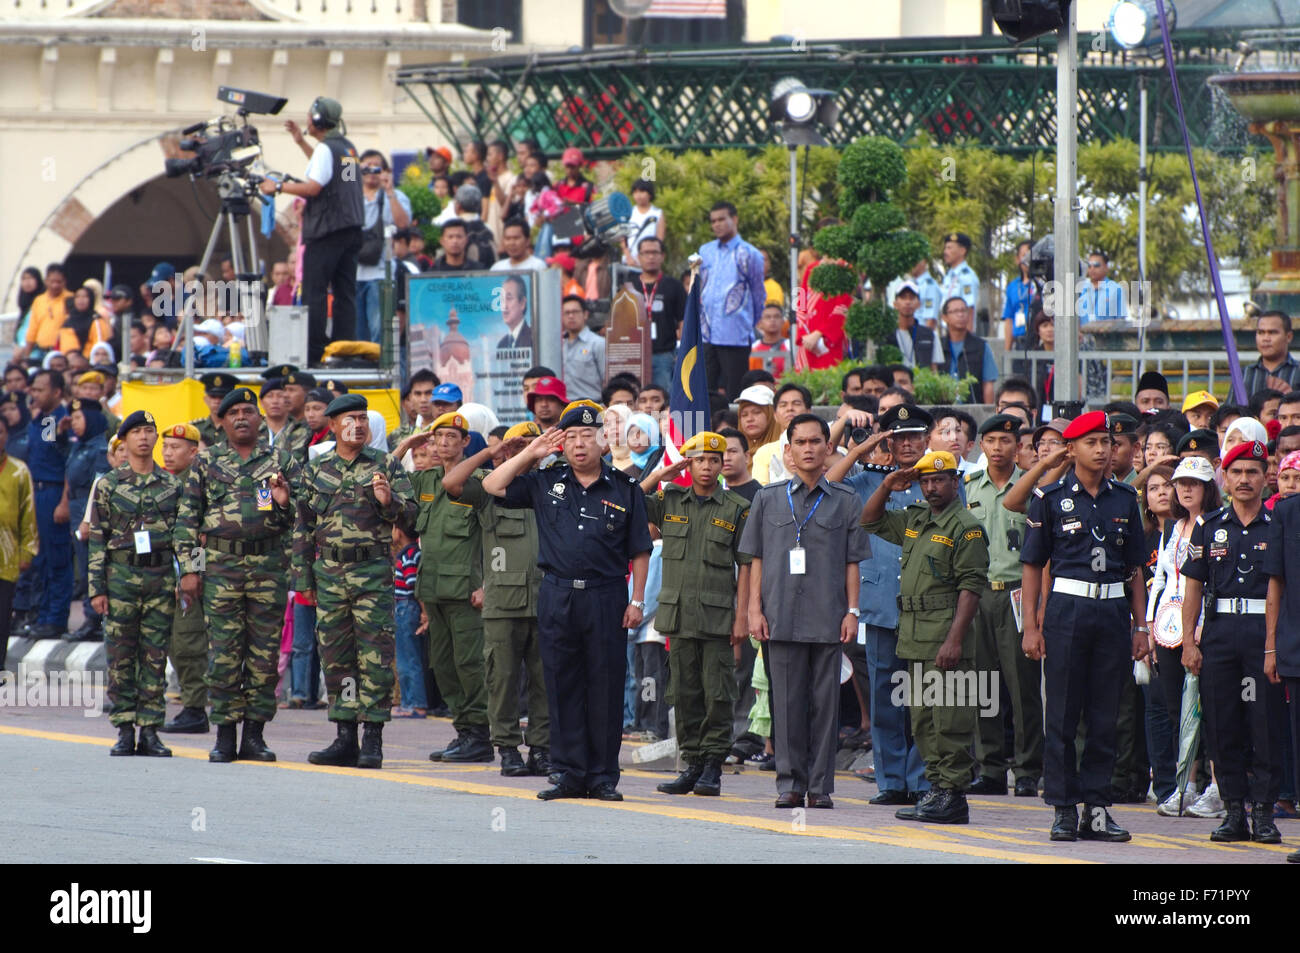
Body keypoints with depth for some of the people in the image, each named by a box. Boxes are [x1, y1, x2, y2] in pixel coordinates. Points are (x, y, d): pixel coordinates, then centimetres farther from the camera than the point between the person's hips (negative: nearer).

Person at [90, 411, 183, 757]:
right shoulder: (109, 485, 4)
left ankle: (150, 732, 5)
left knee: (156, 657, 1)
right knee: (121, 657, 0)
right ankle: (124, 731, 5)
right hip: (121, 575, -1)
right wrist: (97, 587, -3)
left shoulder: (171, 485, 9)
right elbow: (97, 538, 2)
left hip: (161, 577, 1)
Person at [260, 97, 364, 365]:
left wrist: (278, 187, -8)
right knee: (345, 291, 7)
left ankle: (313, 351, -10)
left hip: (326, 232, -8)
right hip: (352, 227, 8)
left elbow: (313, 187, -19)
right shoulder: (348, 148, 15)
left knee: (314, 292, -6)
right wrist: (301, 143, 35)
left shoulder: (325, 149, -11)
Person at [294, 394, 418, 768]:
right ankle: (345, 738, 12)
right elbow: (302, 526, 15)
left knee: (375, 657, -6)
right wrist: (303, 577, 12)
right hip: (329, 572, 3)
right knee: (336, 656, 5)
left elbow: (410, 515, 3)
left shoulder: (386, 467, 4)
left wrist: (388, 502, -18)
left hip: (373, 570, -3)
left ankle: (373, 740, -4)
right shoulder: (316, 470, 11)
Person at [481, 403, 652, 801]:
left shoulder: (624, 489, 5)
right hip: (557, 596, 2)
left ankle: (603, 776, 6)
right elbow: (493, 486, 7)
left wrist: (637, 600, 0)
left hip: (606, 596, -2)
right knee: (562, 686, 3)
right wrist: (530, 453, 3)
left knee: (605, 686, 0)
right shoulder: (546, 483, 10)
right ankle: (568, 773, 9)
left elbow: (640, 552, 7)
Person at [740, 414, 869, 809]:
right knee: (787, 702, 0)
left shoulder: (844, 501, 9)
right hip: (782, 617, 0)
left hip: (828, 619, 0)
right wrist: (755, 609, 2)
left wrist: (852, 611, 0)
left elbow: (852, 561, 8)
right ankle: (789, 783, 5)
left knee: (825, 702, 0)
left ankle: (820, 786, 4)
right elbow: (757, 558, 10)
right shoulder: (769, 498, 10)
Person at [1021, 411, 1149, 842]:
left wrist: (1141, 626, 8)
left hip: (1114, 609, 3)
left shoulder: (1124, 498, 11)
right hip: (1067, 608, -3)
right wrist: (1031, 625, -5)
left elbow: (1135, 569, 14)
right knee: (1062, 714, -2)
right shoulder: (1051, 497, 1)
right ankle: (1065, 810, 4)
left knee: (1105, 715, 4)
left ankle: (1097, 809, 9)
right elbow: (1032, 565, 2)